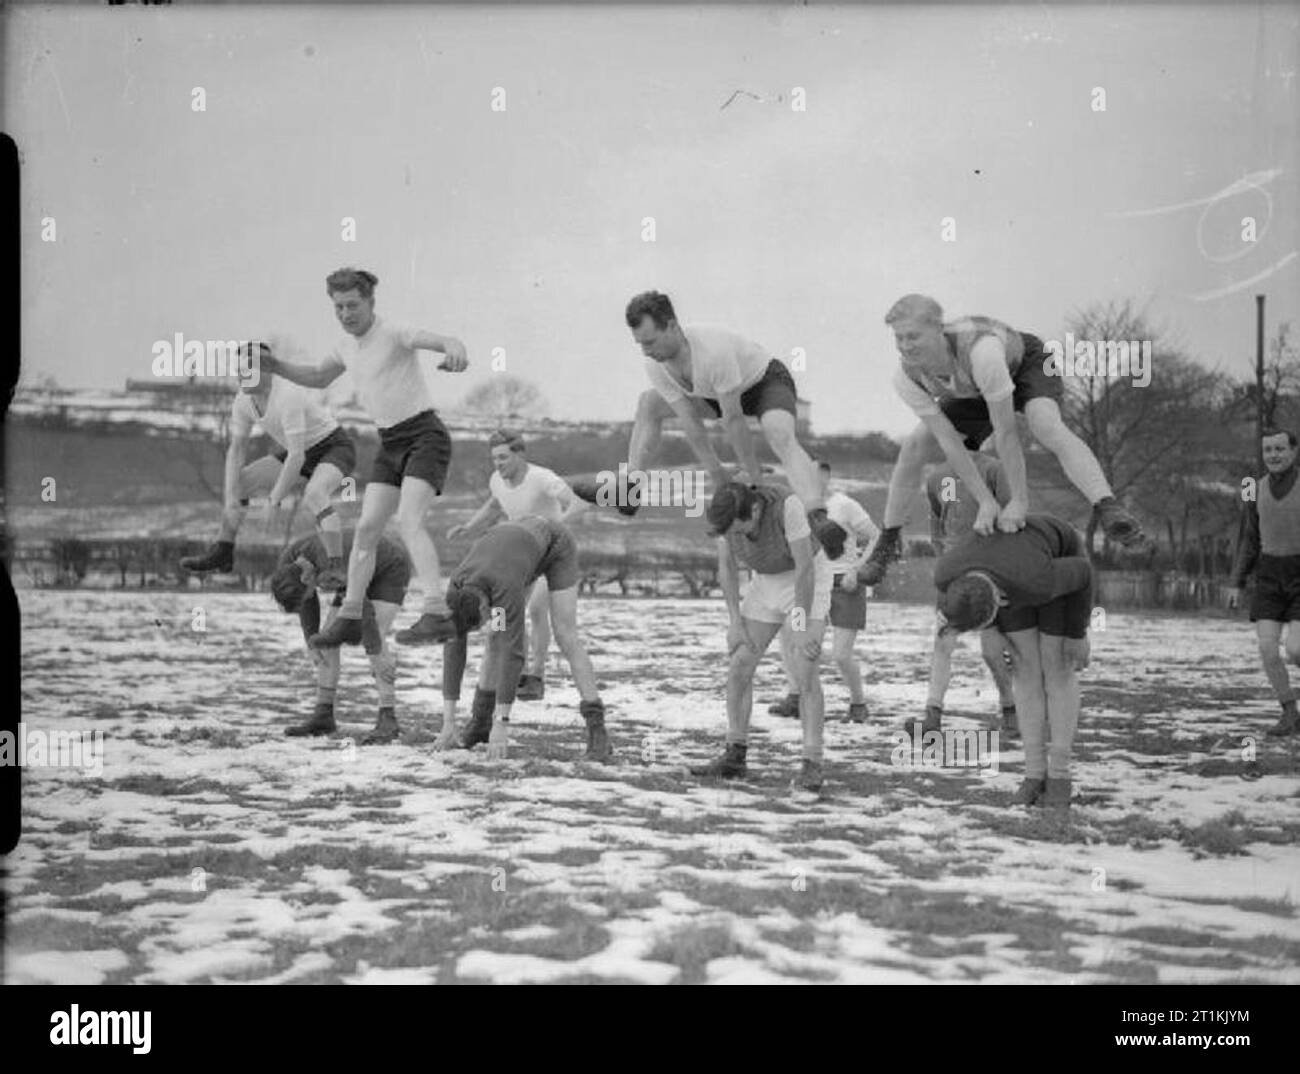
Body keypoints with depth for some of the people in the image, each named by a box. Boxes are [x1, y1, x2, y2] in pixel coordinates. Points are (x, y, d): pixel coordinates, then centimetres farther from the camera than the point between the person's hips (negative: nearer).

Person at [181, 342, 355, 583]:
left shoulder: (287, 398, -34)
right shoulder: (243, 401, -10)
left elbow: (296, 457, -35)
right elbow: (236, 450, -4)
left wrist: (274, 498, -28)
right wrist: (230, 499, -15)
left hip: (334, 448, -8)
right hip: (302, 452, 9)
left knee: (314, 496, -39)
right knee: (236, 481, 4)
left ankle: (336, 569, -28)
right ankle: (222, 555, 17)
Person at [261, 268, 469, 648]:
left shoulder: (395, 334, -15)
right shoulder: (349, 344, 10)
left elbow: (448, 341, -31)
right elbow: (318, 378, 27)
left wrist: (455, 351, -57)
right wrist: (272, 364, 13)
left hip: (424, 436, -8)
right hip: (390, 445, 8)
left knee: (409, 521, -25)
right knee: (366, 528, 1)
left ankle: (436, 613, -34)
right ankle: (349, 619, 7)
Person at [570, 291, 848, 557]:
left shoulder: (714, 352, -41)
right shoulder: (656, 366, -19)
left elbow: (733, 420, -33)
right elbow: (690, 422, -13)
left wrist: (754, 475, -25)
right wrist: (717, 474, -9)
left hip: (768, 381, -8)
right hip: (729, 392, 8)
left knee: (781, 437, -40)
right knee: (649, 404, 8)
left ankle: (818, 520, -60)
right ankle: (630, 491, 10)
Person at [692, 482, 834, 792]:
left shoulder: (786, 505, -35)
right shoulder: (726, 512, -18)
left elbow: (805, 567, -31)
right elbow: (727, 568, -7)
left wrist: (804, 629, -29)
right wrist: (735, 623, -12)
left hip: (810, 582, -5)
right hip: (768, 582, 6)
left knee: (805, 672, -18)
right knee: (738, 666, -1)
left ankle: (811, 765, -16)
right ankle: (735, 757, 8)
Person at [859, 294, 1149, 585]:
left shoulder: (980, 352, -47)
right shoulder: (906, 378, -30)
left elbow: (1006, 431, -40)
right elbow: (947, 440, -25)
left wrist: (1019, 500, -35)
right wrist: (986, 502, -26)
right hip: (978, 390, 5)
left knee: (1045, 425, -37)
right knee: (913, 447, -7)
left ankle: (1109, 514, -54)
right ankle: (888, 544, 10)